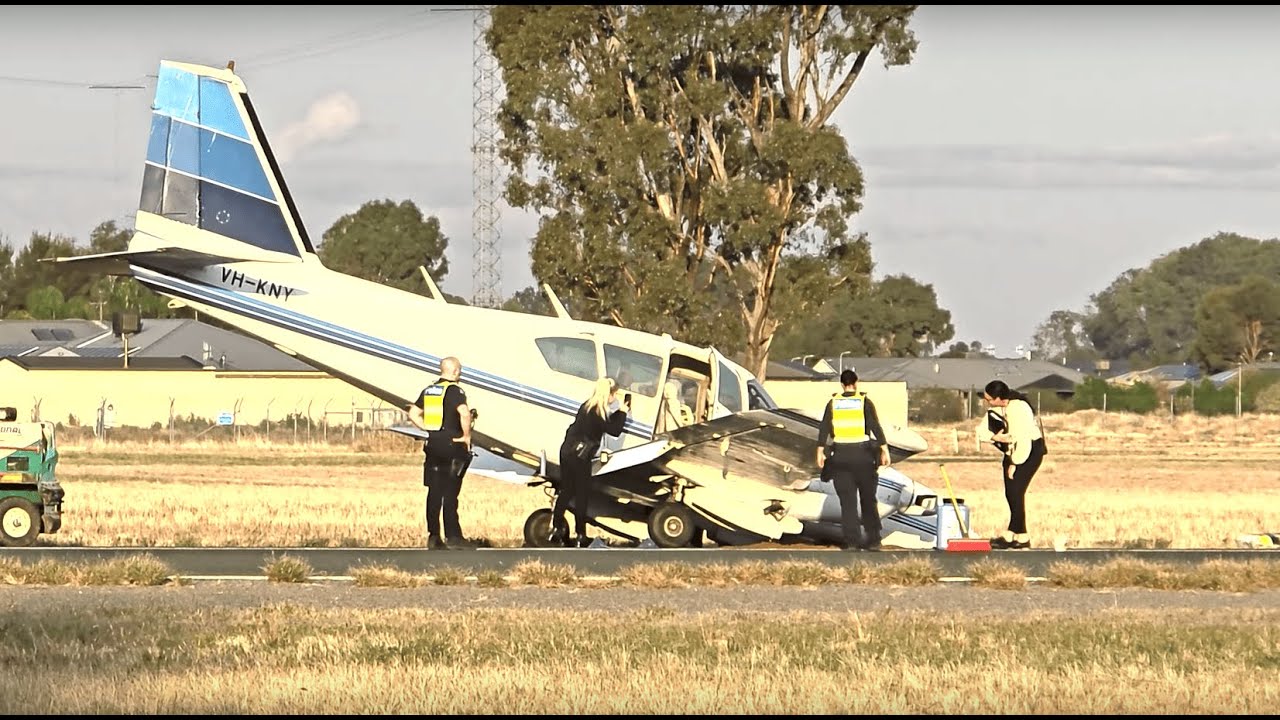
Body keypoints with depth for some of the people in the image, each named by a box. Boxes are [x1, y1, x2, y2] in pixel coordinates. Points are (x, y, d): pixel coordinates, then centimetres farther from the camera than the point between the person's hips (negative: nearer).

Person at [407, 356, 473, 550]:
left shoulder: (428, 390, 13)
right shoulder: (454, 390, -10)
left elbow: (414, 414, 15)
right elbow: (464, 412, -26)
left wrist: (429, 430, 14)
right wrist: (466, 436, -13)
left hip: (433, 444, 6)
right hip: (452, 445, -6)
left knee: (434, 492, 7)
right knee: (450, 492, -4)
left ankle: (433, 536, 7)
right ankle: (452, 535, -4)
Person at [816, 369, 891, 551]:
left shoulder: (833, 403, 4)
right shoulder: (865, 402, -1)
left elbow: (824, 429, 0)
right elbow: (876, 427, -7)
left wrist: (820, 452, 3)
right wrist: (884, 451, -6)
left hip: (840, 455, 1)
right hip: (862, 454, -1)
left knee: (847, 501, 2)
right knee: (868, 499, 9)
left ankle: (851, 541, -5)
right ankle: (873, 539, 8)